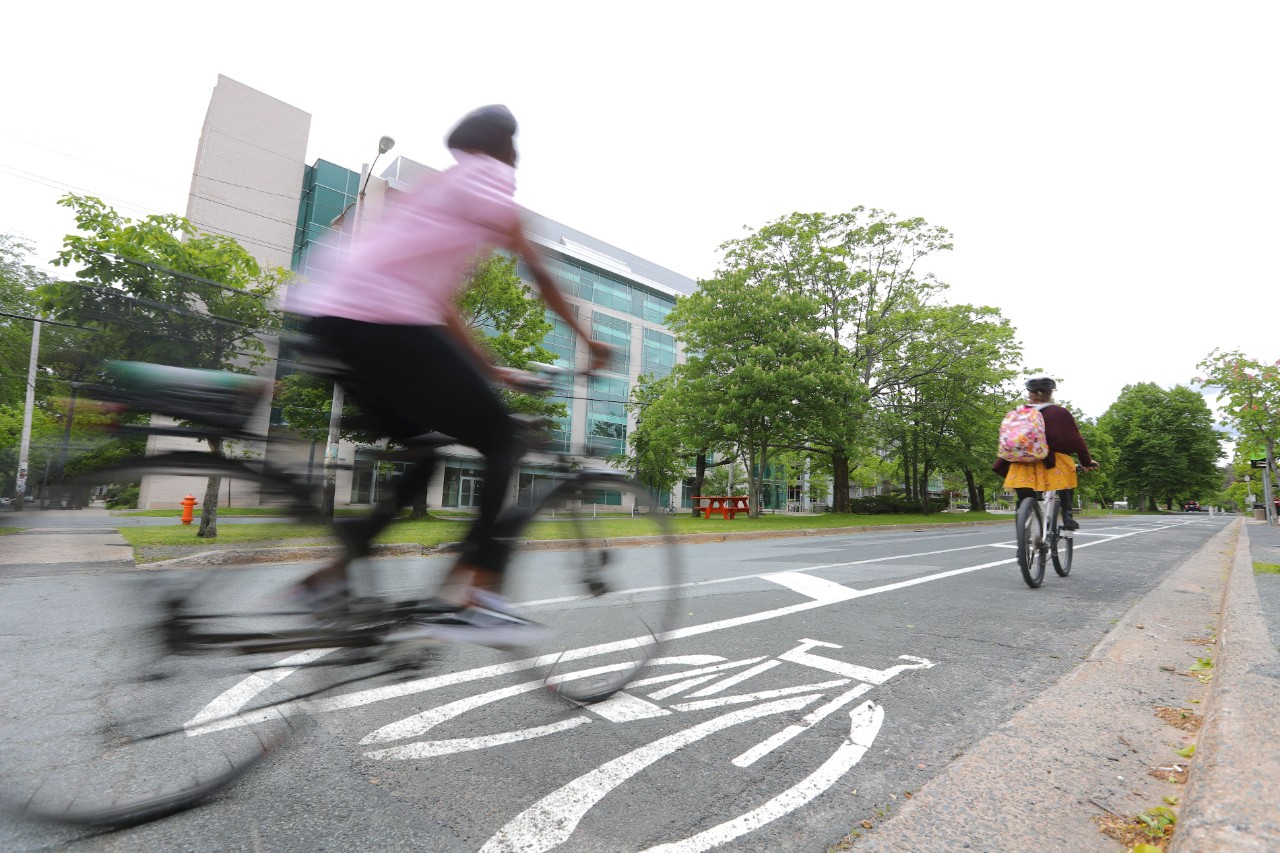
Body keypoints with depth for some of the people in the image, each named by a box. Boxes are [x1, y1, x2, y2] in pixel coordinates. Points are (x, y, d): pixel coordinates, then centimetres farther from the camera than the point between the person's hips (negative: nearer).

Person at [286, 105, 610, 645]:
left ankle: (329, 576, 13)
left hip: (330, 321, 9)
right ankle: (474, 591, -10)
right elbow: (537, 271, 3)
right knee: (501, 443, -1)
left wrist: (491, 371, 26)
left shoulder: (437, 187, 32)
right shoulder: (487, 176, 8)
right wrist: (588, 339, 12)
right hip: (384, 323, -9)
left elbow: (439, 306, 28)